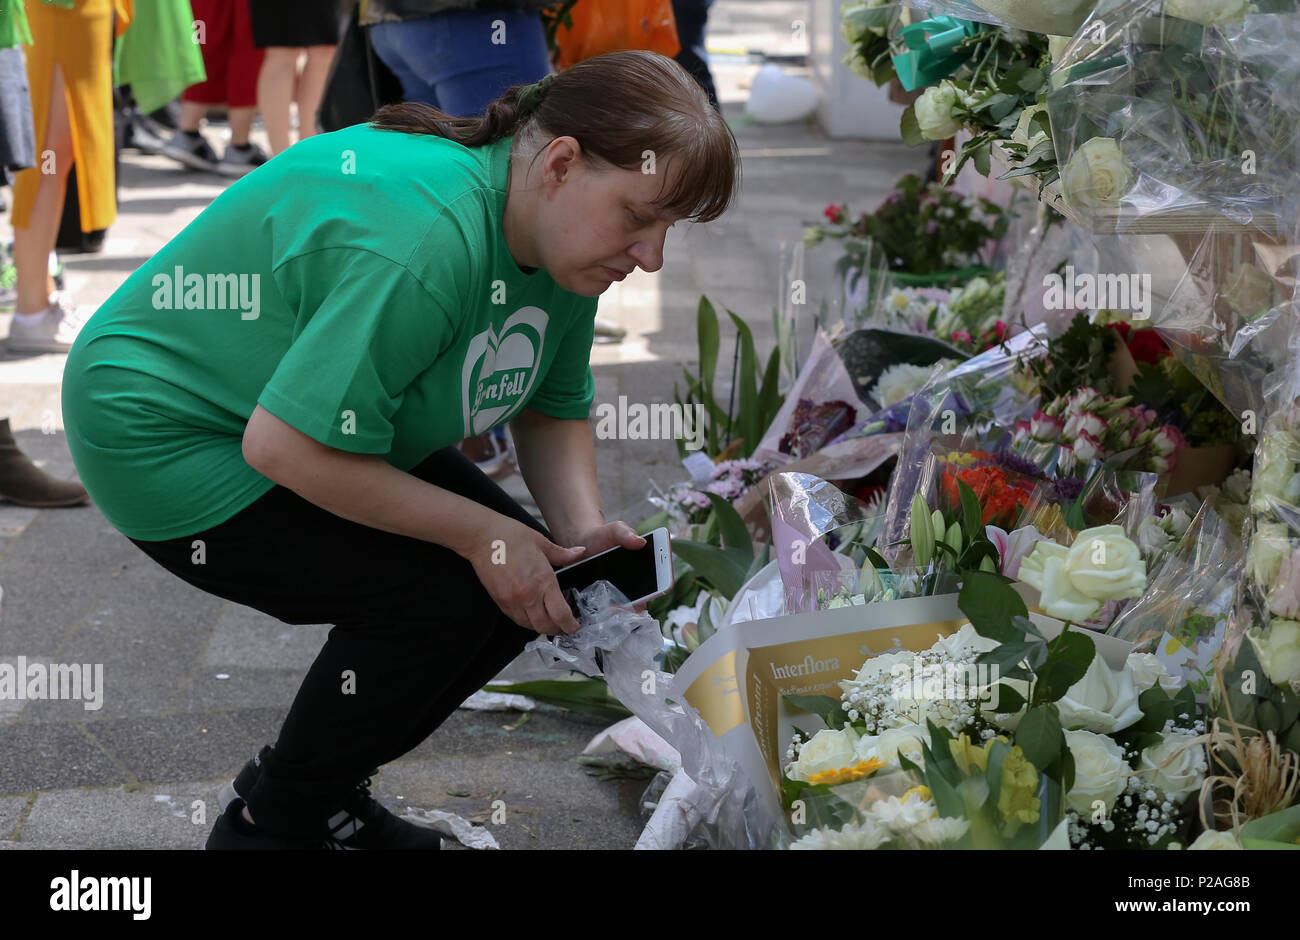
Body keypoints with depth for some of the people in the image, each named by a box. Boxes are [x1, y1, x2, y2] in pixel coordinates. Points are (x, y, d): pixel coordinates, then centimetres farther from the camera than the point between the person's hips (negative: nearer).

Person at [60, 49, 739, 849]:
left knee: (518, 582, 1)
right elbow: (285, 444, -35)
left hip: (318, 424, 10)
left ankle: (318, 782, 17)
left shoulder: (558, 240, -5)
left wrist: (582, 533, -12)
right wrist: (479, 532, -27)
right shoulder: (422, 244, -35)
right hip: (167, 437, -9)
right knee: (445, 593, -21)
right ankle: (269, 825, 0)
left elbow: (553, 411, 7)